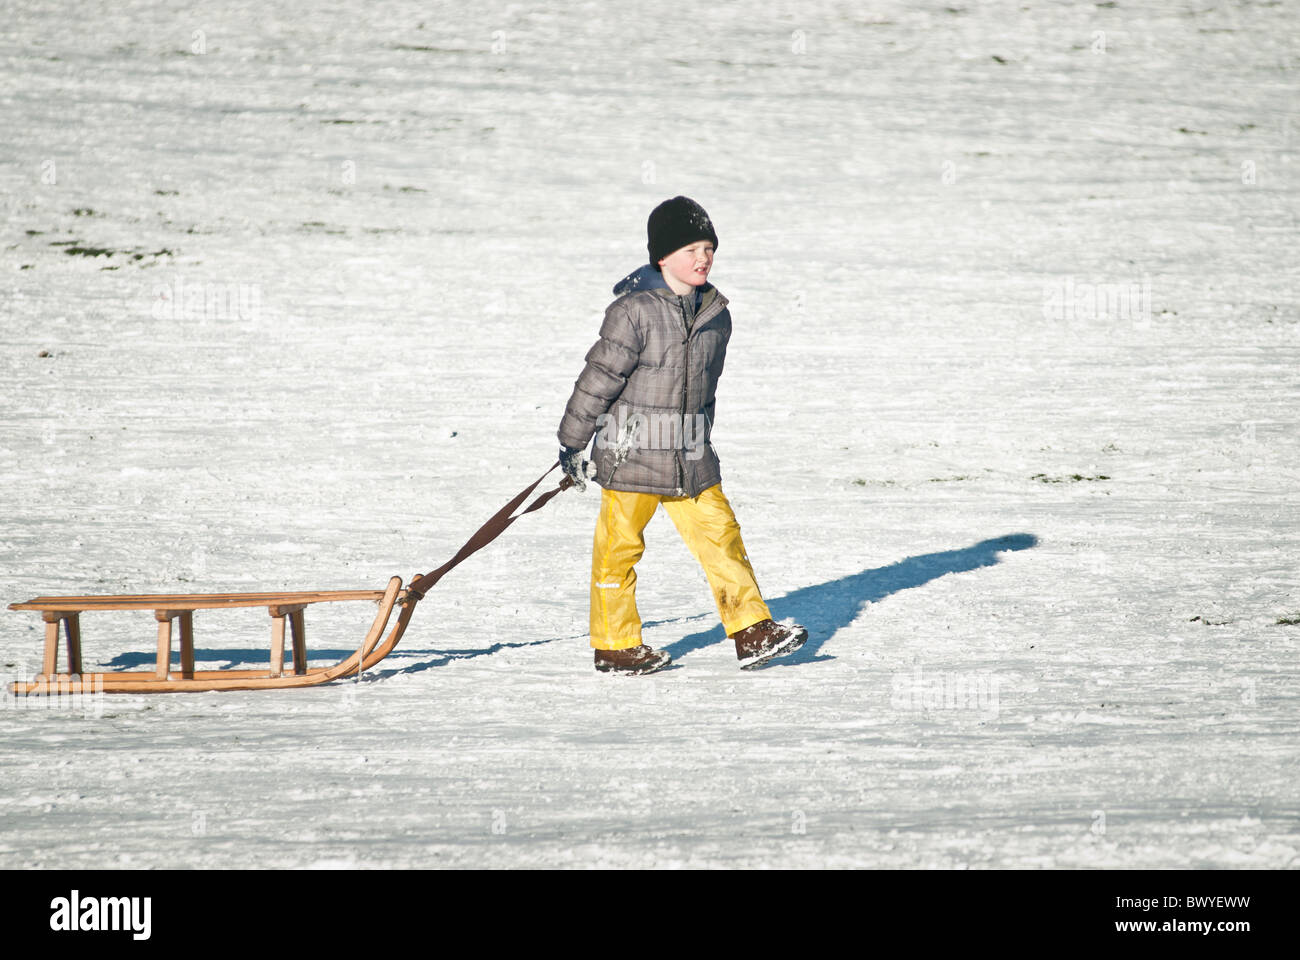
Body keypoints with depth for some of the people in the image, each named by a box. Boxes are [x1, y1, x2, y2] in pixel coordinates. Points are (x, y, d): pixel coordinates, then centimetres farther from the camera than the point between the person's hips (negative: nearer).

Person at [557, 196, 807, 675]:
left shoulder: (715, 314, 6)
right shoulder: (635, 311, -16)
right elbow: (599, 376, -12)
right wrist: (572, 441, -9)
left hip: (690, 457, 6)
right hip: (630, 453, -6)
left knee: (720, 535, 2)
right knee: (619, 546, 4)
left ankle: (751, 632, 5)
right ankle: (615, 646, 14)